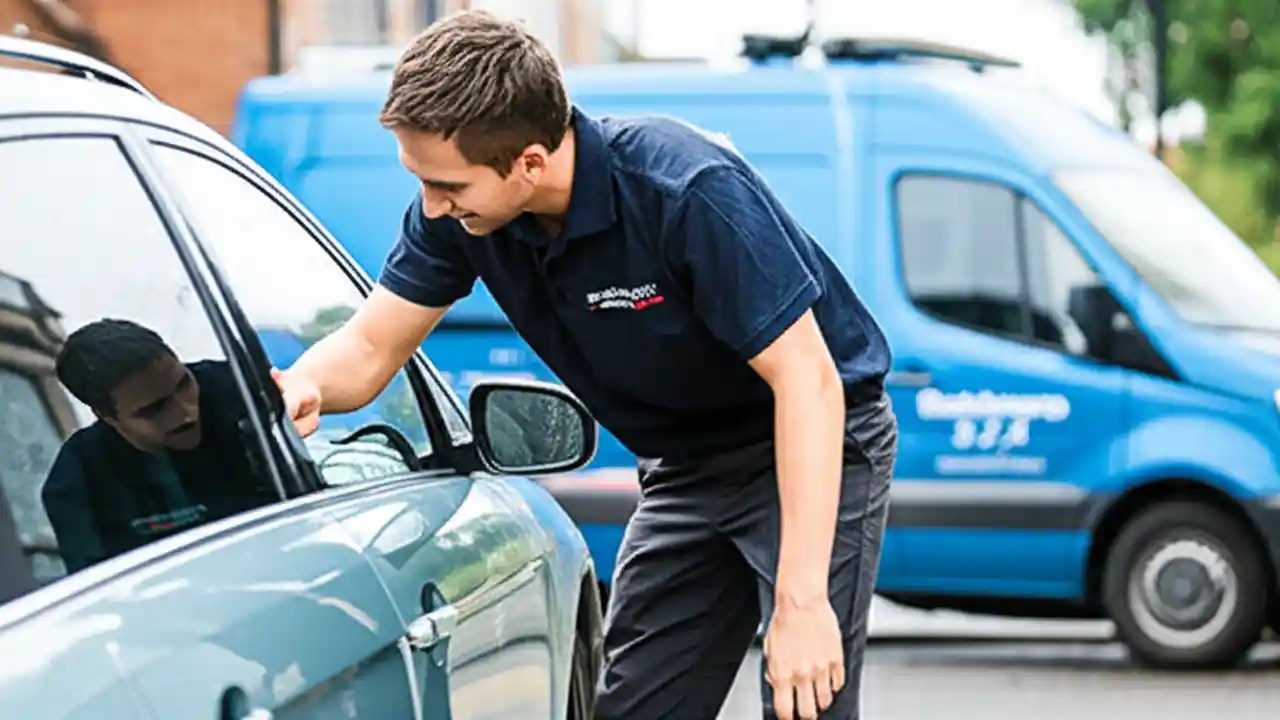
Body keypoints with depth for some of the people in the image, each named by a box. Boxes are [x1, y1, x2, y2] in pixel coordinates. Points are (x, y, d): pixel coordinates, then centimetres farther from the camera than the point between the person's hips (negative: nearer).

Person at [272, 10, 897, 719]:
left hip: (820, 441, -7)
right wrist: (304, 387, -31)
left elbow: (806, 381, -32)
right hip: (686, 467, 7)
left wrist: (801, 602, -37)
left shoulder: (692, 192, -32)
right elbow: (369, 349, -5)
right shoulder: (454, 212, -14)